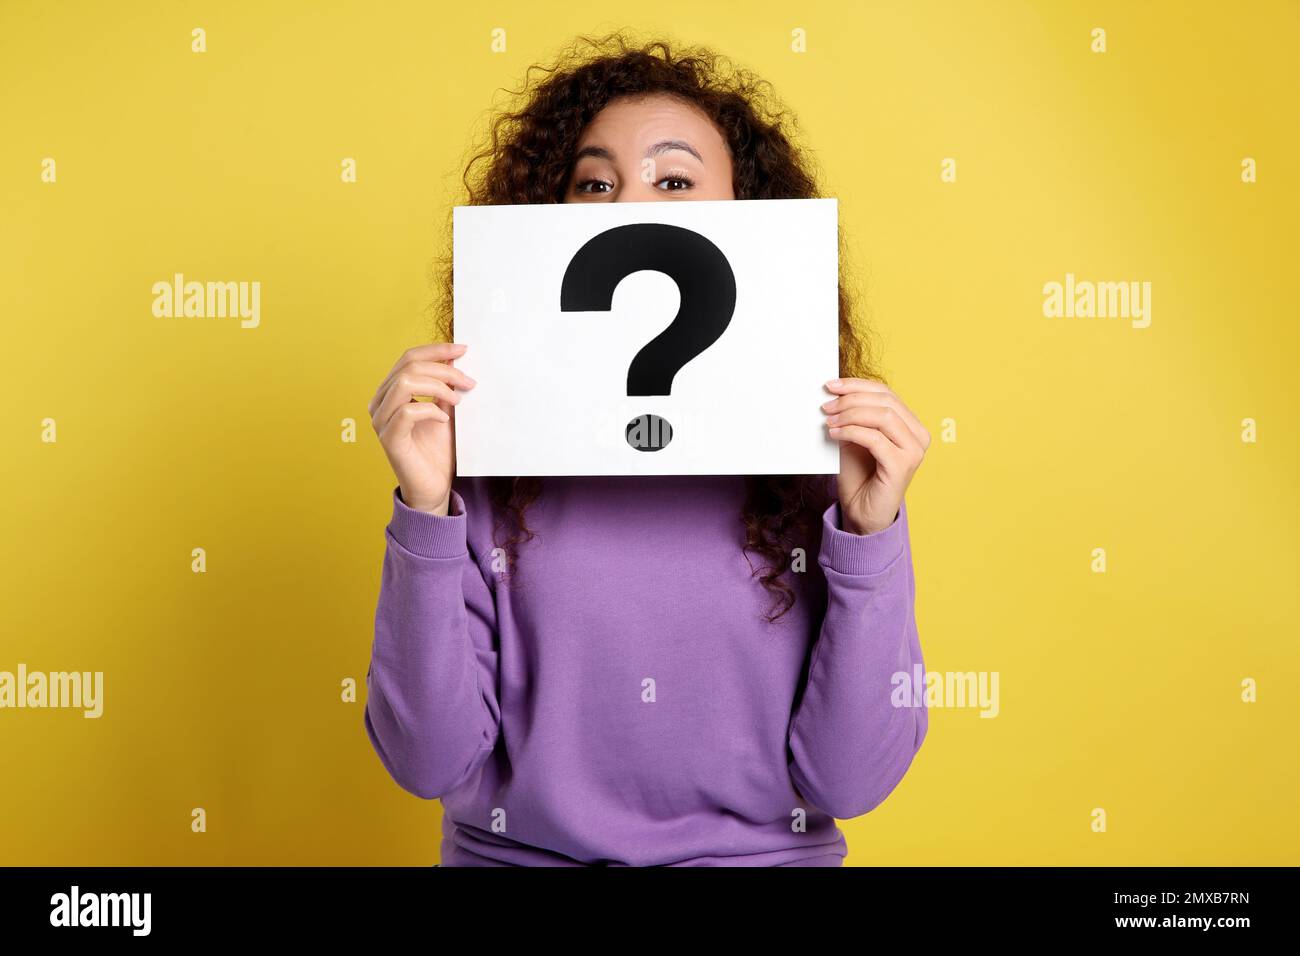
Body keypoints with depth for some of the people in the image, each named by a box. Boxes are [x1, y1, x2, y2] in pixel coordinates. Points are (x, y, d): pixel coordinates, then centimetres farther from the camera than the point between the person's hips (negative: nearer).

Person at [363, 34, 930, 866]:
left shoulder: (822, 459, -5)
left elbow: (849, 780, -6)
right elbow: (431, 761, -7)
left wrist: (870, 532, -15)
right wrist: (426, 509, -17)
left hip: (766, 850, 1)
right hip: (516, 851, 0)